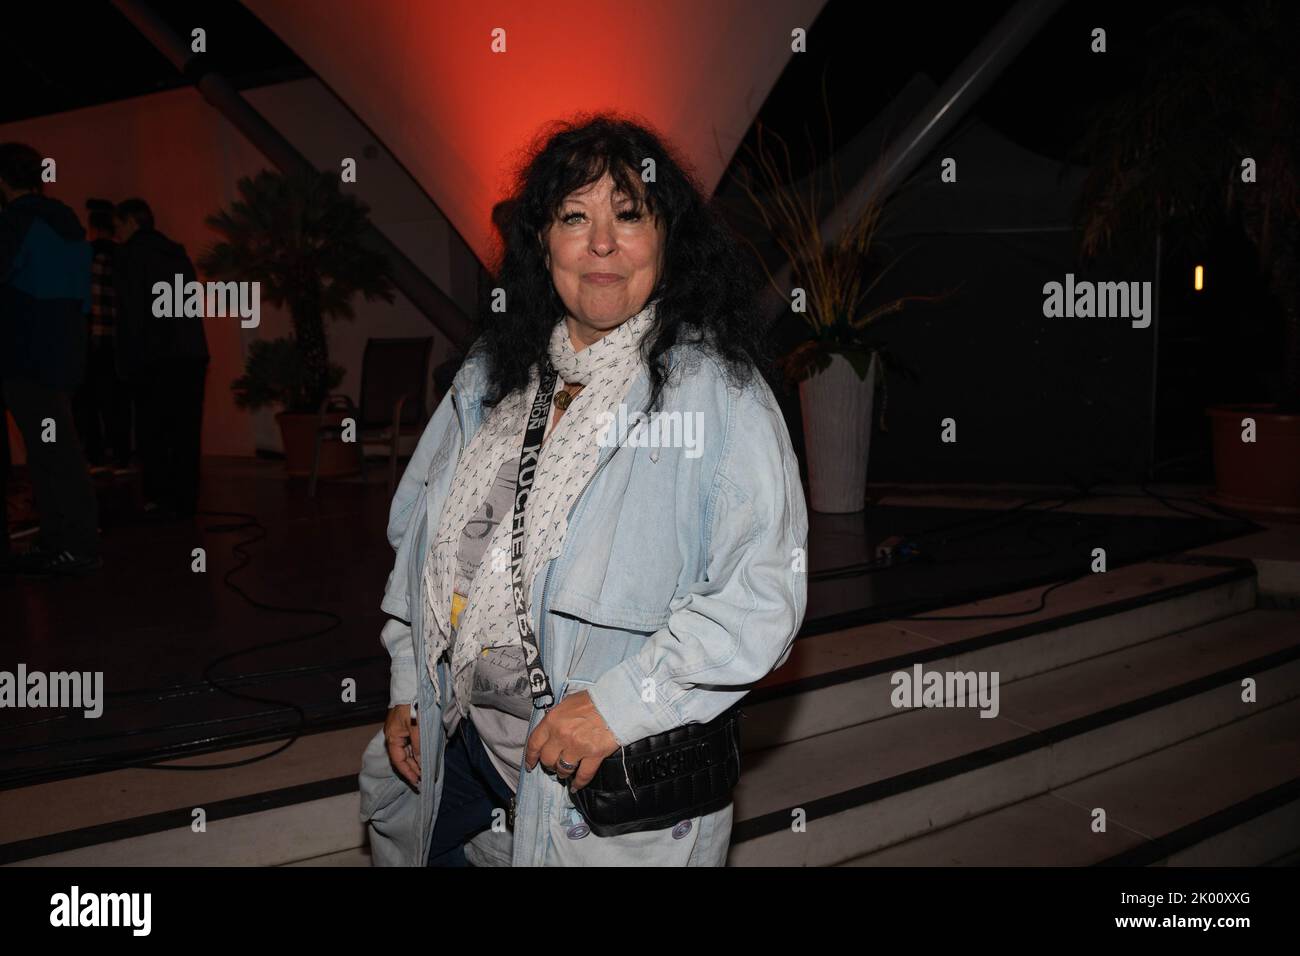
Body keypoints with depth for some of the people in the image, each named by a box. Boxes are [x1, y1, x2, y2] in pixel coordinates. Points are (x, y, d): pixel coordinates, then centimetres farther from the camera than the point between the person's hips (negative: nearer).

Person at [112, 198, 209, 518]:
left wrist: (129, 358, -6)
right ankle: (184, 501, 6)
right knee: (185, 431, 5)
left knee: (152, 432, -2)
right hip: (192, 353, 6)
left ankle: (160, 501, -5)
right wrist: (189, 346, 18)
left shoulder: (131, 253, 1)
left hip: (156, 357, -6)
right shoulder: (178, 253, 21)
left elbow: (131, 311, -7)